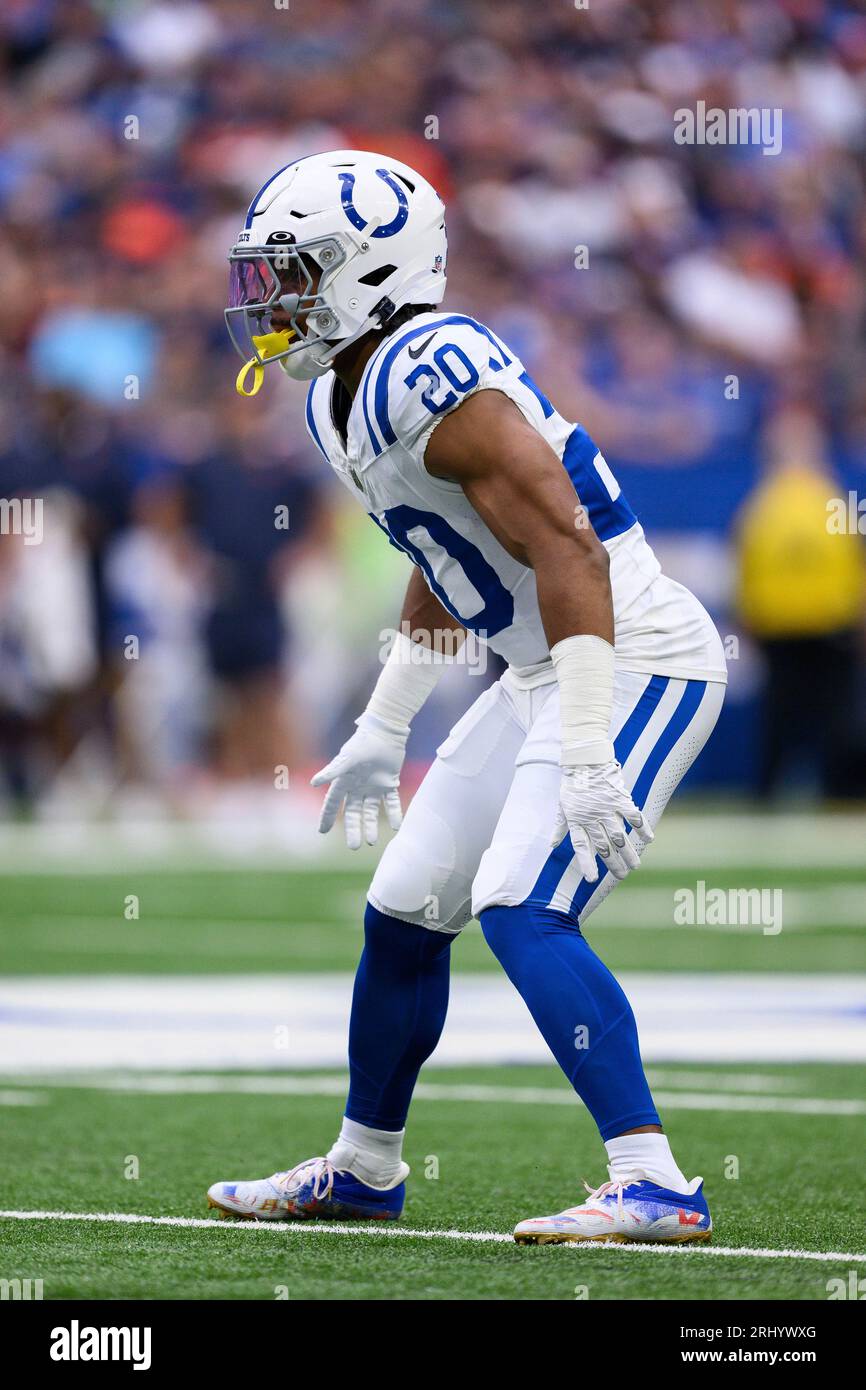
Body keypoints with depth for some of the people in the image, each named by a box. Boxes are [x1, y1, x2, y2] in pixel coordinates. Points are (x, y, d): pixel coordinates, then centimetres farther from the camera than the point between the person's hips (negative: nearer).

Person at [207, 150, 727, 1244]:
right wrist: (381, 731, 29)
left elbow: (567, 555, -28)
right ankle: (362, 1170, 31)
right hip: (542, 675, 10)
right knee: (404, 909, 14)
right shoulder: (341, 400, 9)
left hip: (636, 663, -10)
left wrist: (586, 759, -31)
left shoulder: (434, 380, -22)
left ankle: (654, 1187, -20)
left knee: (522, 911, -21)